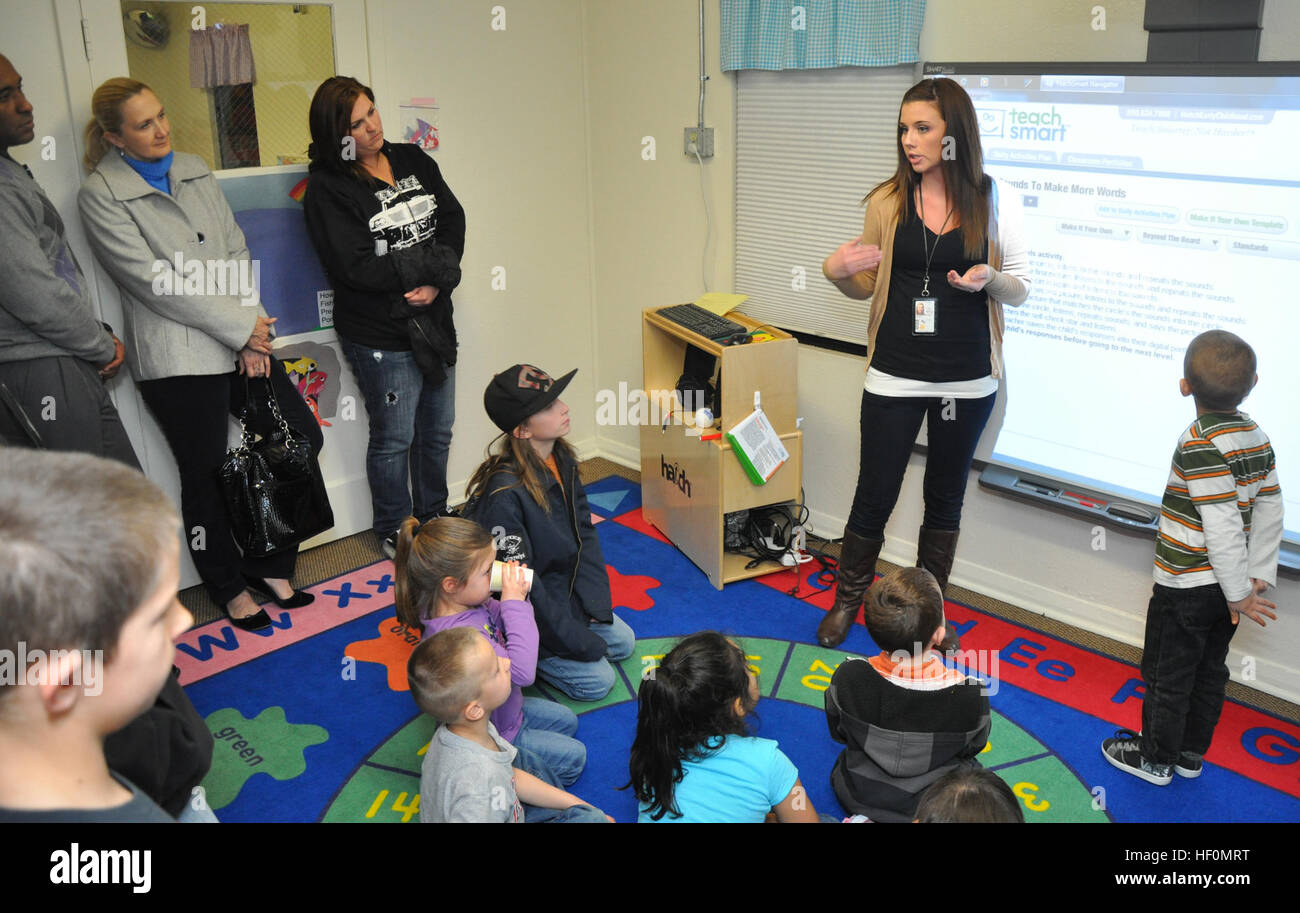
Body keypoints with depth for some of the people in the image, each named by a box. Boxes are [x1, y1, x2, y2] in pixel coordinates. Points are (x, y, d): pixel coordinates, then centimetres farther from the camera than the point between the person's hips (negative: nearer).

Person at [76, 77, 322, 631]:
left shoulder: (195, 171, 12)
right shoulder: (101, 196, -6)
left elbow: (235, 250, 8)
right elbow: (156, 283, -14)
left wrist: (251, 329, -5)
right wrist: (242, 328, -13)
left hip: (241, 344, 6)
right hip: (176, 357, -6)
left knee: (302, 439, 6)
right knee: (205, 480, 4)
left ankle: (269, 565, 23)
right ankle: (230, 590, 25)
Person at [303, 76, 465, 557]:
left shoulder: (414, 160, 8)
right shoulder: (327, 188, -12)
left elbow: (453, 220, 1)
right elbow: (357, 268, -20)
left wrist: (436, 285, -15)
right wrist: (436, 264, -15)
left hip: (435, 320, 6)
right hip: (381, 336, -6)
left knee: (437, 431, 17)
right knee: (394, 439, 8)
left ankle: (434, 519, 37)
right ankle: (396, 532, 28)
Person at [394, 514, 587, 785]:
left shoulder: (471, 602, -14)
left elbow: (505, 625, 4)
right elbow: (522, 671, -43)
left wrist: (516, 593, -19)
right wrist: (515, 602, -37)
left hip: (506, 709, 9)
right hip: (491, 738, -9)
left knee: (567, 722, 24)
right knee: (574, 757, 2)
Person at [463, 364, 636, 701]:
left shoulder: (561, 459, -7)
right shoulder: (504, 493, -32)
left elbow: (584, 533, 1)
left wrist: (594, 604, -8)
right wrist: (579, 641, -20)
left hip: (564, 592, 8)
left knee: (623, 642, 15)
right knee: (597, 681, -7)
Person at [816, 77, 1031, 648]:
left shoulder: (993, 201, -3)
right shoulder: (887, 201, -1)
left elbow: (1020, 288, 3)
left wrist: (988, 278, -19)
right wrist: (837, 271, -14)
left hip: (968, 380, 1)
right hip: (895, 375, 0)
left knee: (945, 497, 15)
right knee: (875, 495, 5)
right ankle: (847, 601, 28)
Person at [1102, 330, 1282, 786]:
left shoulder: (1201, 445, -25)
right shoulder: (1258, 437, 0)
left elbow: (1222, 526, -25)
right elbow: (1269, 512, 3)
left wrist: (1238, 592, -16)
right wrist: (1259, 577, 6)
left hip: (1186, 586, -8)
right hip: (1224, 586, 8)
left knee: (1167, 675, 9)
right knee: (1209, 671, 20)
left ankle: (1156, 758, 25)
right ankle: (1191, 752, 36)